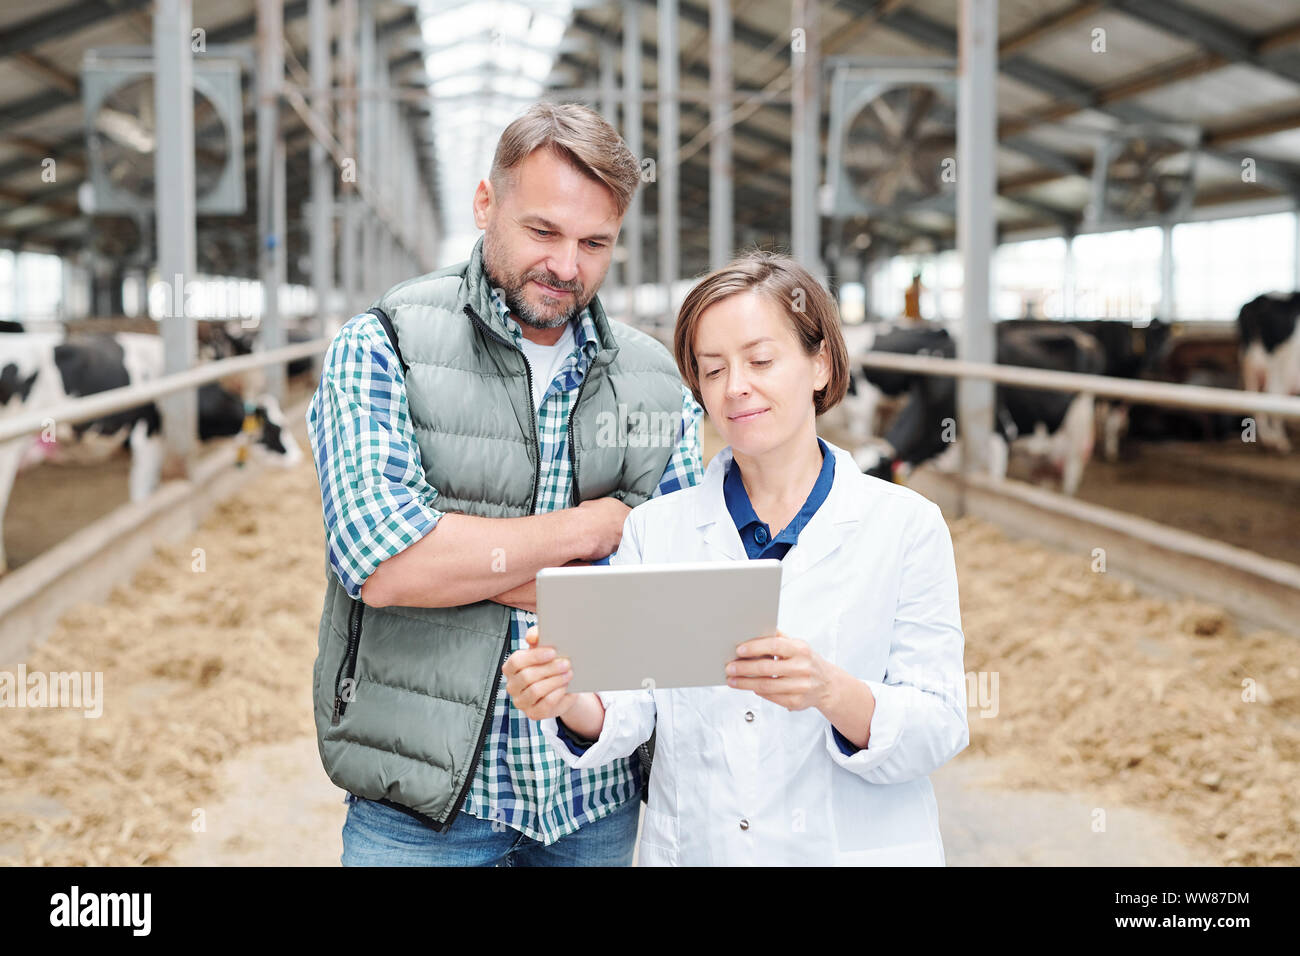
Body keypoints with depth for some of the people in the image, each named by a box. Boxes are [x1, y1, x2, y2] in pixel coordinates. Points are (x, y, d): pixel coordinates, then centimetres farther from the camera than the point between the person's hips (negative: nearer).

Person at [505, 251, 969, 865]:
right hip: (692, 847, 3)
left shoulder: (906, 526, 1)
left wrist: (831, 690, -22)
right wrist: (569, 698, -20)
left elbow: (940, 731, -5)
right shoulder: (653, 530, 7)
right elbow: (625, 715, 0)